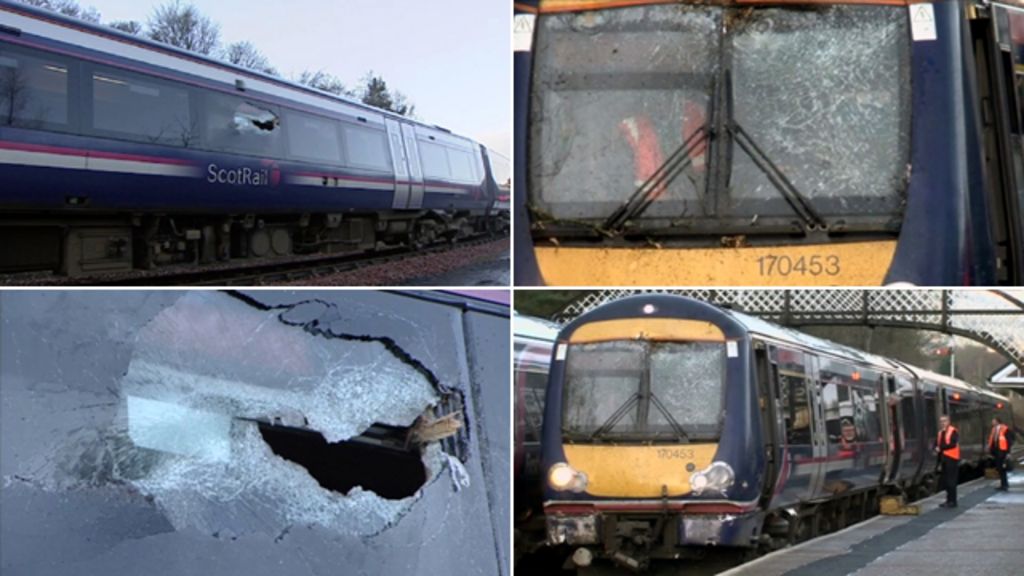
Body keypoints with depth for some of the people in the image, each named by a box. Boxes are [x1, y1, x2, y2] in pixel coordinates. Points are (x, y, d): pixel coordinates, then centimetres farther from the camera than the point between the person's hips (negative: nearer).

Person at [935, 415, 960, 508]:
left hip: (951, 459, -8)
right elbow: (937, 444, 15)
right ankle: (949, 500, 18)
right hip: (944, 458, 8)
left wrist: (941, 448, -17)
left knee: (951, 481, -8)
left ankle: (952, 501, -5)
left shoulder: (953, 431, -9)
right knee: (945, 481, 10)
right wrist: (937, 449, -8)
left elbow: (953, 444, -19)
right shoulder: (941, 432, 16)